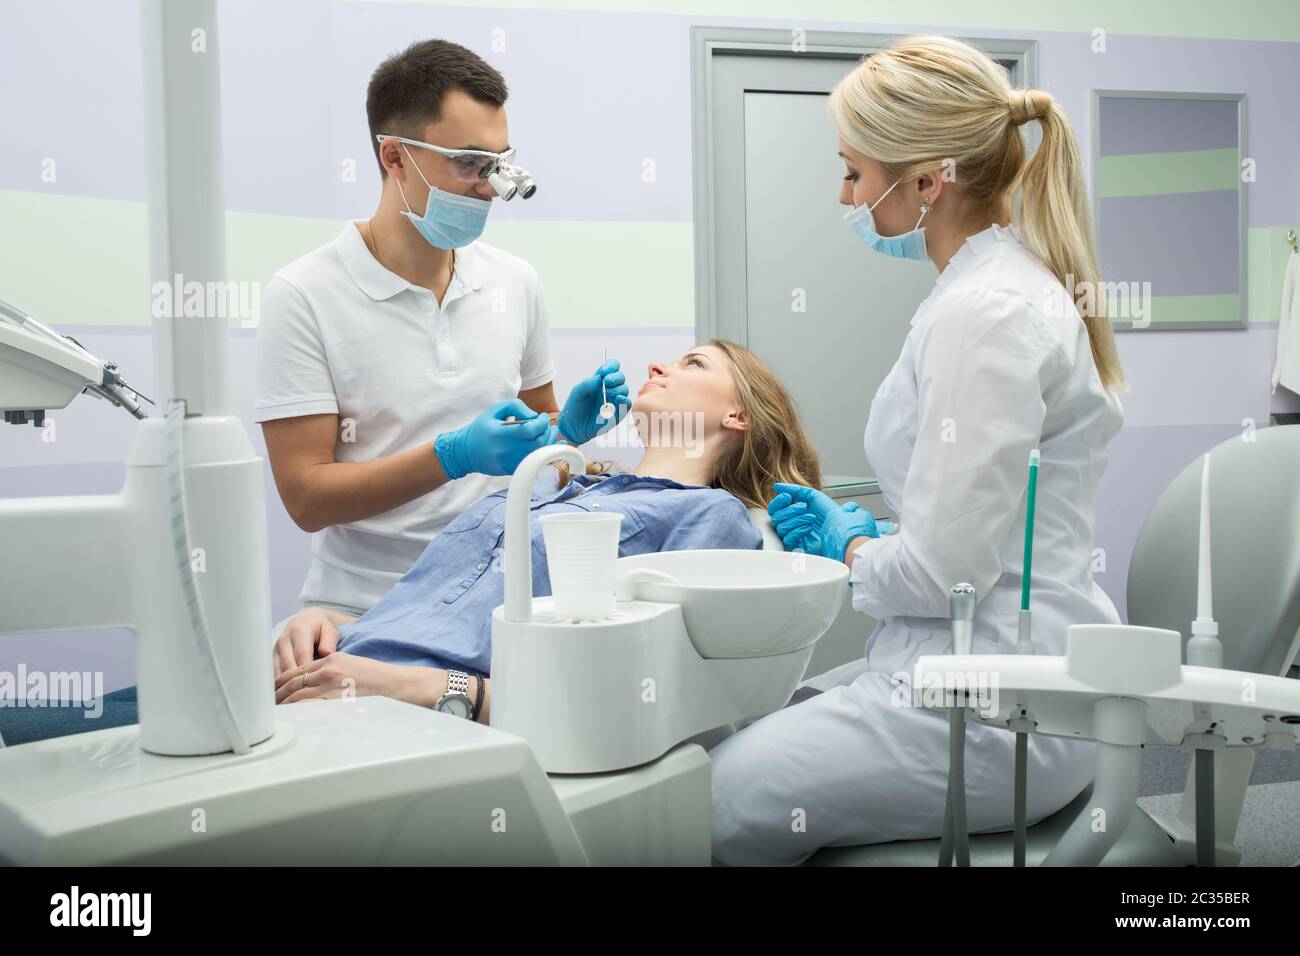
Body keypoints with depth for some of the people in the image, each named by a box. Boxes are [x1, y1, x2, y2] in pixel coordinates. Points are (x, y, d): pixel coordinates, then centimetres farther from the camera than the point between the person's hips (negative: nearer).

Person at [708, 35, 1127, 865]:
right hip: (999, 679, 10)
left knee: (716, 800, -8)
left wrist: (849, 546, -2)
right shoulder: (1011, 284, 13)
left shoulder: (984, 315, -20)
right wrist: (865, 535, 13)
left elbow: (944, 572, -21)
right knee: (753, 733, 15)